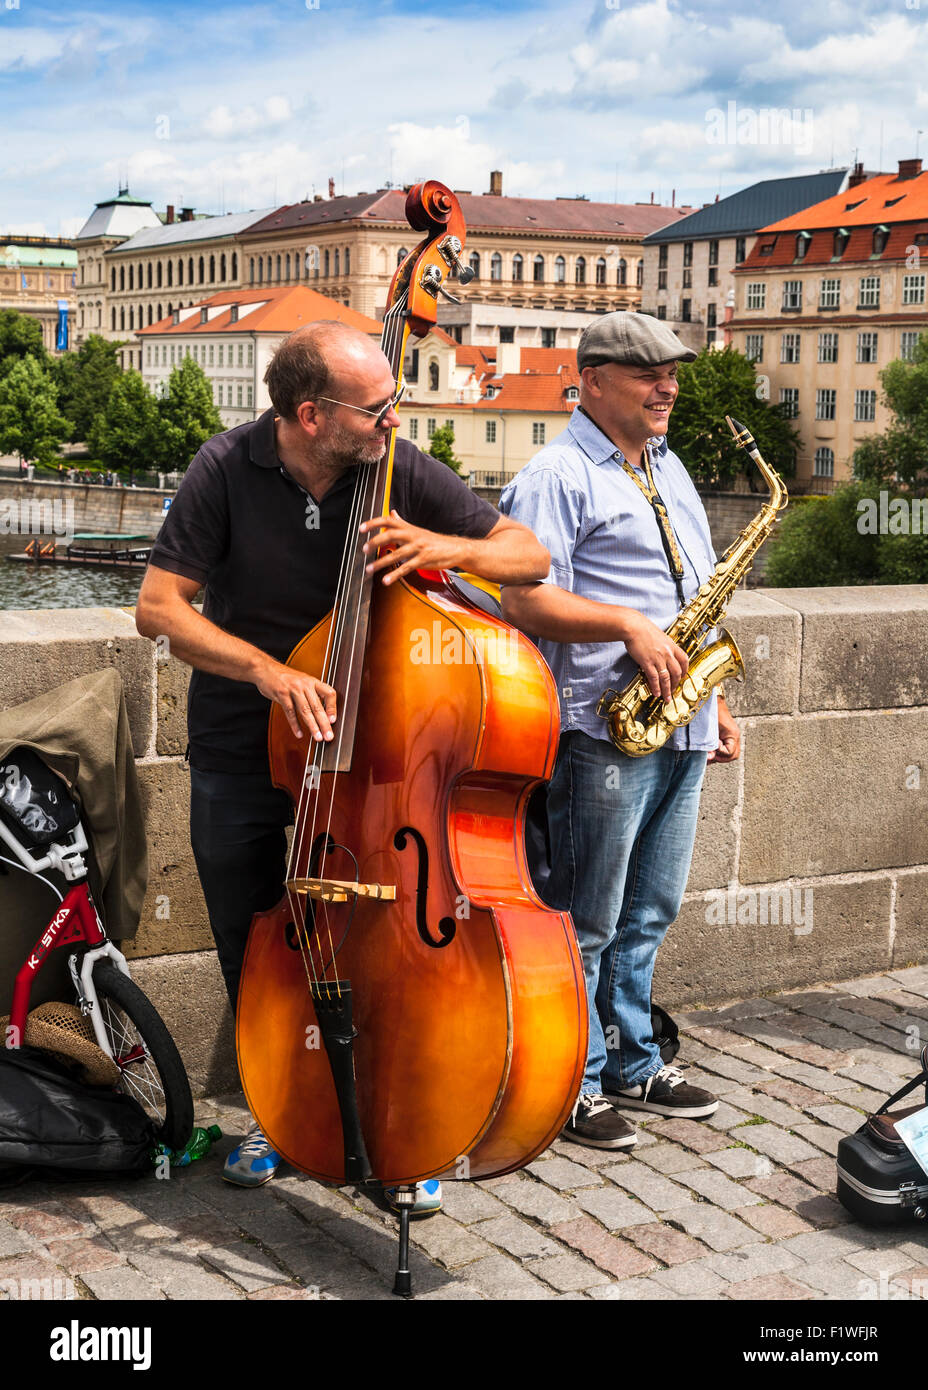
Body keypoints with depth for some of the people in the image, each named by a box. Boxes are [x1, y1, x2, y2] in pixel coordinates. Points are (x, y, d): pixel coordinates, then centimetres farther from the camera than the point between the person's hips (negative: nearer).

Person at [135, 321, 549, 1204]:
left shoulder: (400, 471, -11)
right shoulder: (228, 470, -14)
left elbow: (529, 555, -6)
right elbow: (158, 608, -16)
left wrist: (440, 544, -26)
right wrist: (267, 670, -29)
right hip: (240, 757, 0)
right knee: (253, 953, 11)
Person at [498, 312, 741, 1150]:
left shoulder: (670, 472, 20)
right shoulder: (558, 476, -8)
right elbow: (526, 602, -16)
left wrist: (714, 701, 18)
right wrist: (628, 626, -23)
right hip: (603, 728, -8)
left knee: (646, 916, 16)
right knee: (585, 922, 0)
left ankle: (633, 1064, 28)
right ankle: (574, 1086, 11)